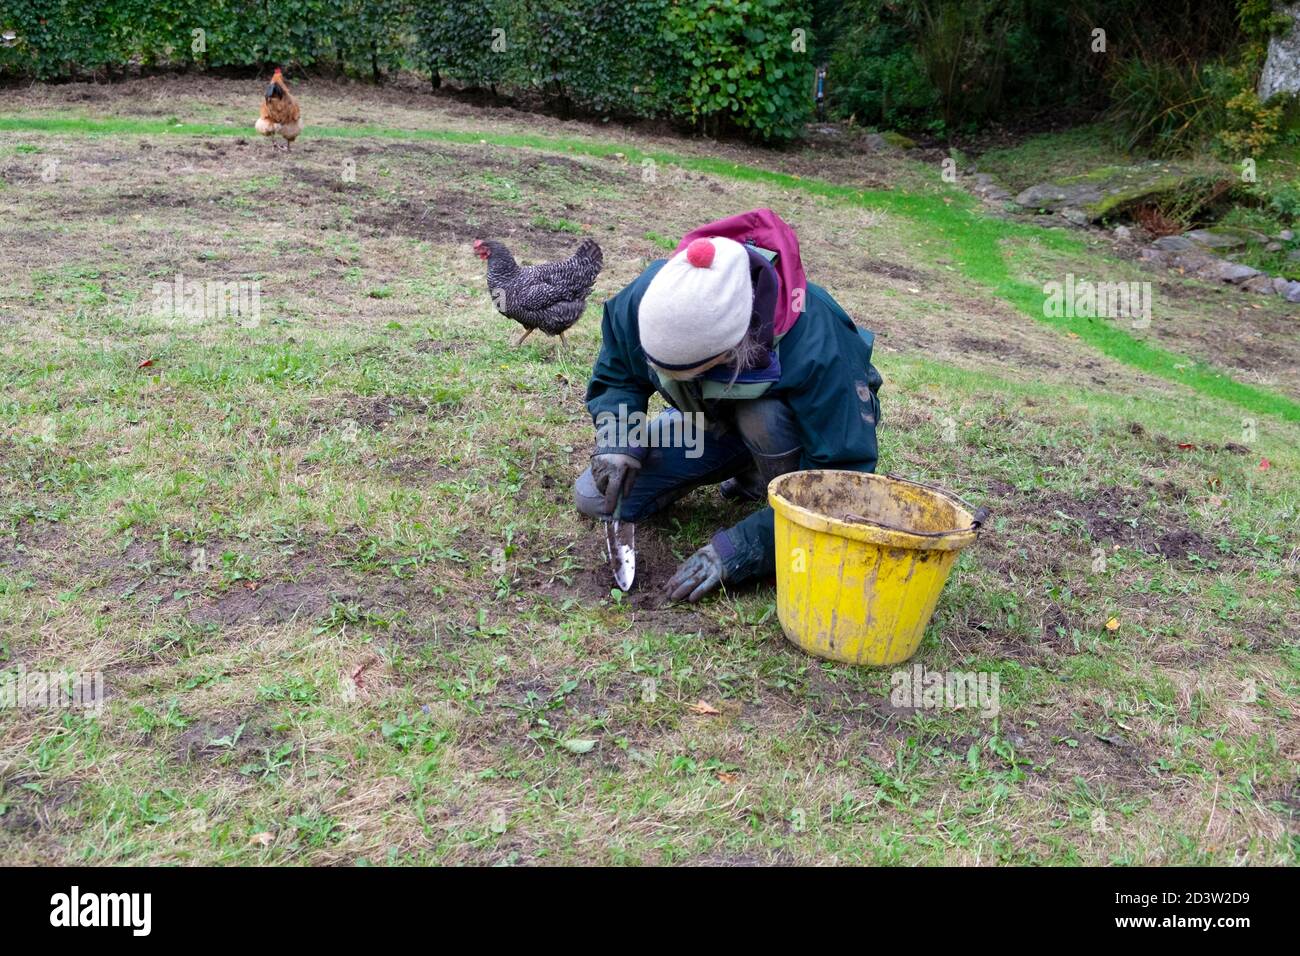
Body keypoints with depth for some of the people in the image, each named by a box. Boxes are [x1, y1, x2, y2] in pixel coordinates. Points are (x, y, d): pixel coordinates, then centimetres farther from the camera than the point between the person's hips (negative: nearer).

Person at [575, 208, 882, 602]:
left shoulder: (815, 350, -41)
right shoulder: (648, 296, -28)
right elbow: (617, 375, -6)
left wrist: (734, 551, -38)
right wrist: (616, 439, -28)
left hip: (793, 429, -5)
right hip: (711, 420, 5)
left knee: (762, 418, -40)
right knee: (596, 498, -6)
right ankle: (750, 473, 10)